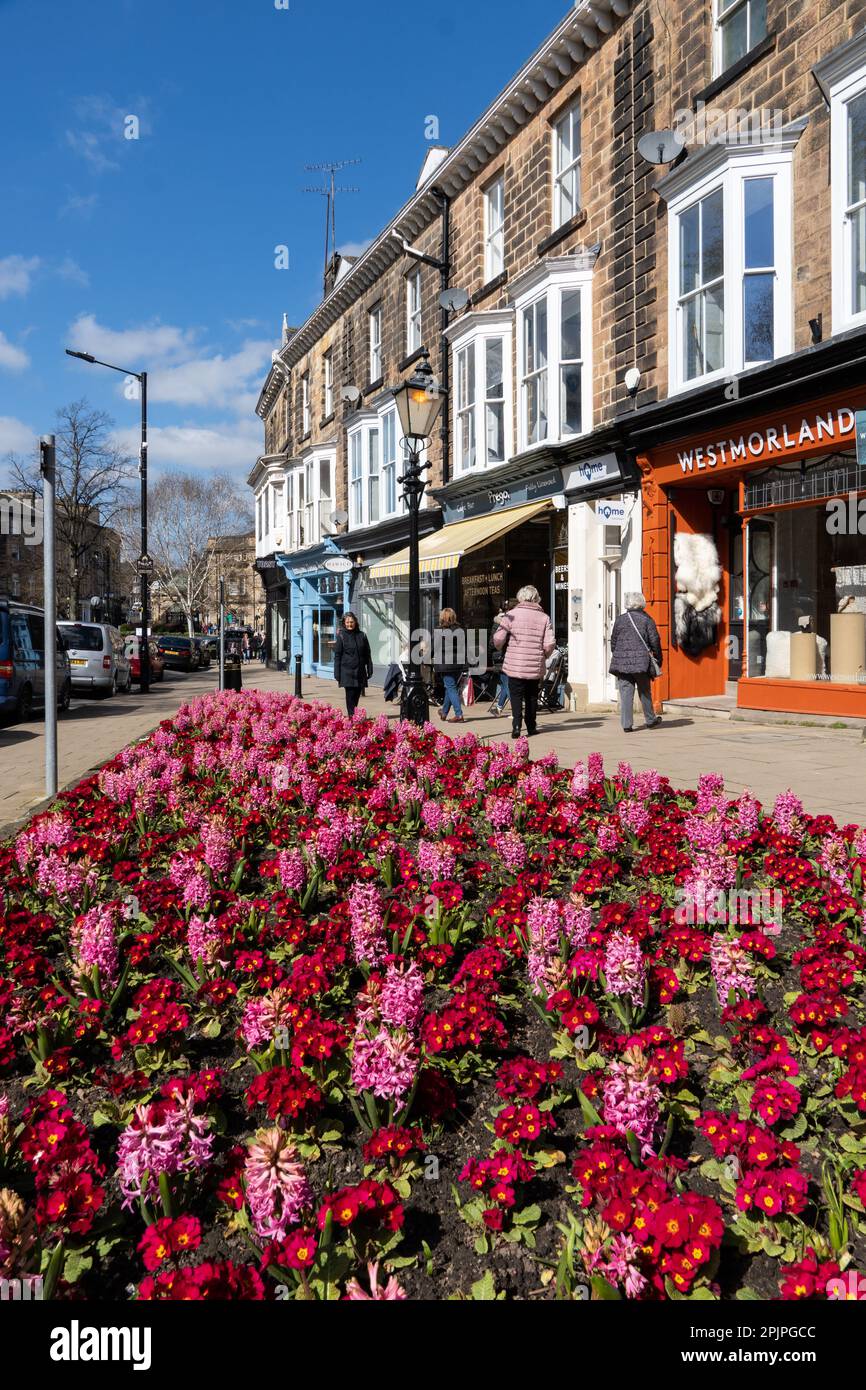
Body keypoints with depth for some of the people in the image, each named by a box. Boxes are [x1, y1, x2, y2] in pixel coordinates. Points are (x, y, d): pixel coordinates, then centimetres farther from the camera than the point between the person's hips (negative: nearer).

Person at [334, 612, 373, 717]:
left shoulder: (362, 635, 9)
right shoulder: (341, 636, 1)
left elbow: (367, 654, 13)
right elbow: (337, 656, 0)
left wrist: (369, 669, 7)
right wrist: (337, 674, -6)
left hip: (360, 672, 3)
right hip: (347, 672, -3)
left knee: (357, 696, 7)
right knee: (350, 696, -8)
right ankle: (351, 717, -6)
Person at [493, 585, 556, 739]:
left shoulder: (511, 615, -5)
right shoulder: (544, 618, 0)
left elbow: (498, 639, -7)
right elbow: (550, 644, -5)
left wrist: (502, 649, 16)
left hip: (515, 665, -2)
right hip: (536, 667, 2)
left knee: (516, 696, 5)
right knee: (532, 697, 17)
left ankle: (516, 726, -8)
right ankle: (531, 727, 22)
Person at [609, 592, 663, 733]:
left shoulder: (620, 620, 5)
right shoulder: (646, 620, -1)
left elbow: (613, 641, 9)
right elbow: (655, 641, -1)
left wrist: (616, 657, 20)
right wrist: (658, 659, 10)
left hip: (622, 662, 1)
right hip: (641, 662, -1)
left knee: (625, 693, 2)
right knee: (645, 692, 13)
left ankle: (626, 724, 0)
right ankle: (650, 720, 25)